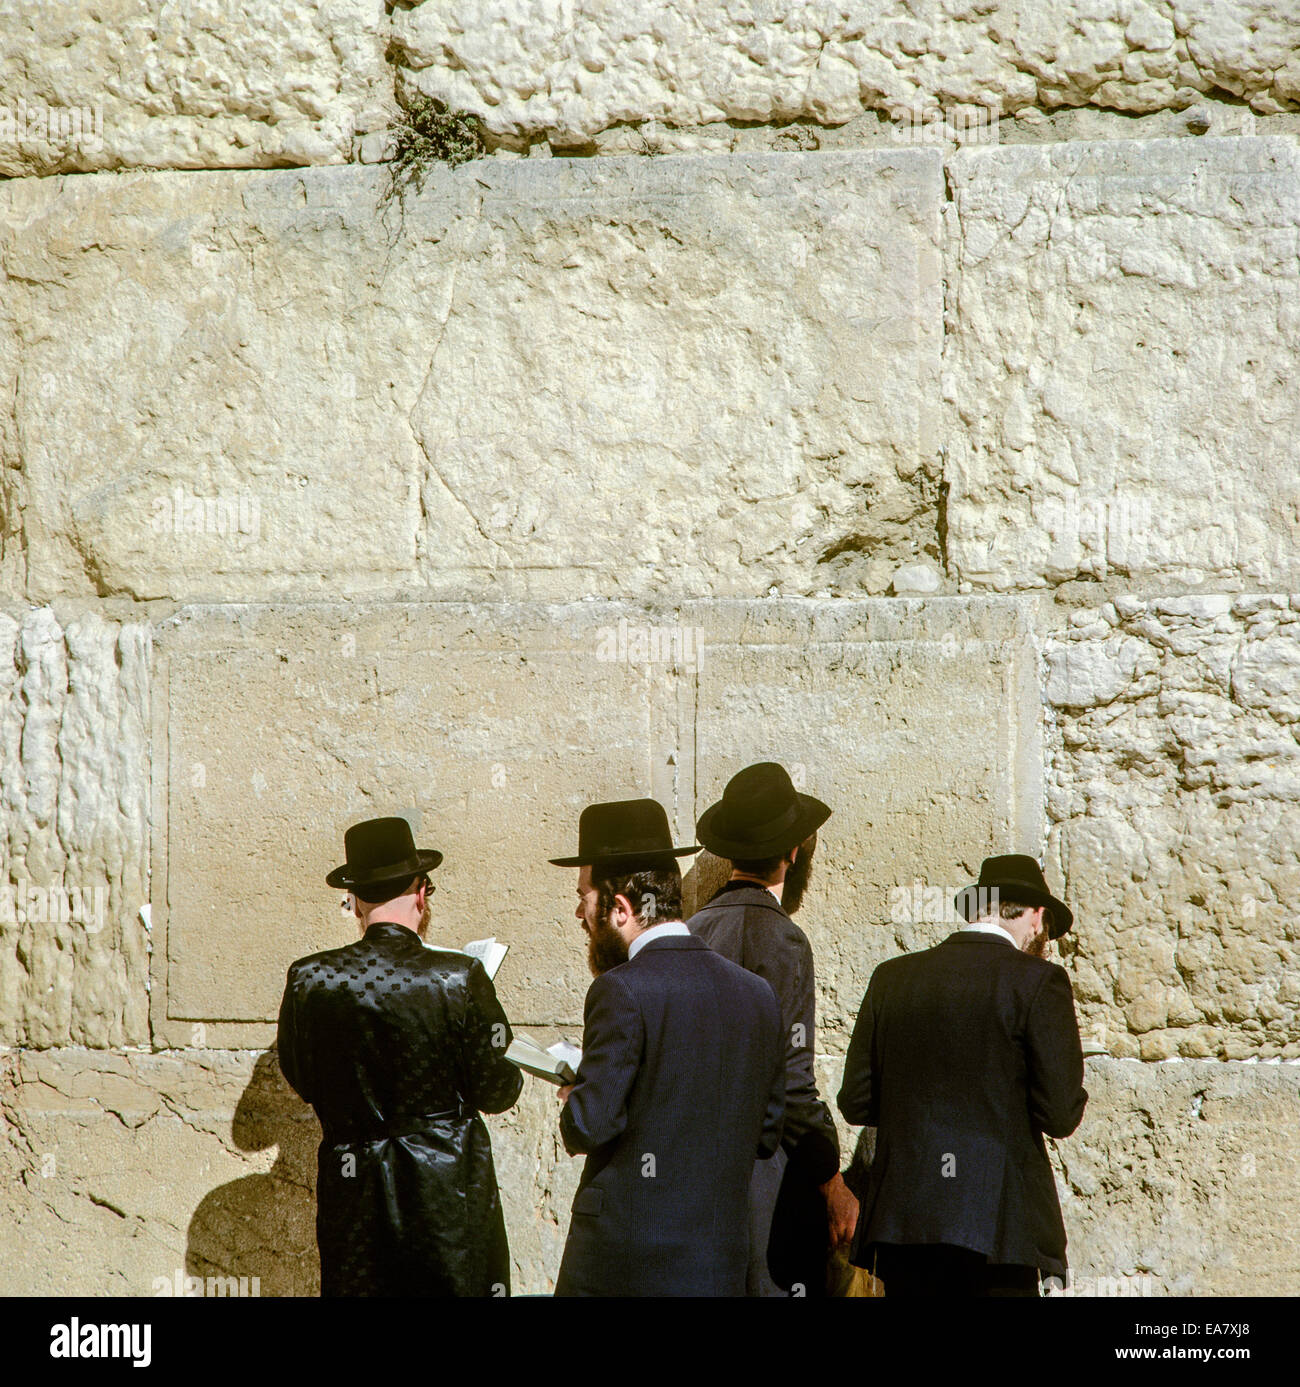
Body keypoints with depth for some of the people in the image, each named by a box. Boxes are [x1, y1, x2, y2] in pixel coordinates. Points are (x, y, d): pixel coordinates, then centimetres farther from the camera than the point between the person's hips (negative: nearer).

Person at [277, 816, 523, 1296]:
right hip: (448, 1186, -2)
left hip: (352, 1193, 2)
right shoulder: (458, 978, -13)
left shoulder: (308, 980, -5)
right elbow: (496, 1091, -6)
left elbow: (302, 1080, 8)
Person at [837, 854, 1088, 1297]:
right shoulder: (1038, 981, -5)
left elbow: (856, 1103, 10)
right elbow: (1060, 1115, -7)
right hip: (998, 1224, -4)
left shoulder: (891, 977, 9)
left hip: (900, 1219, 4)